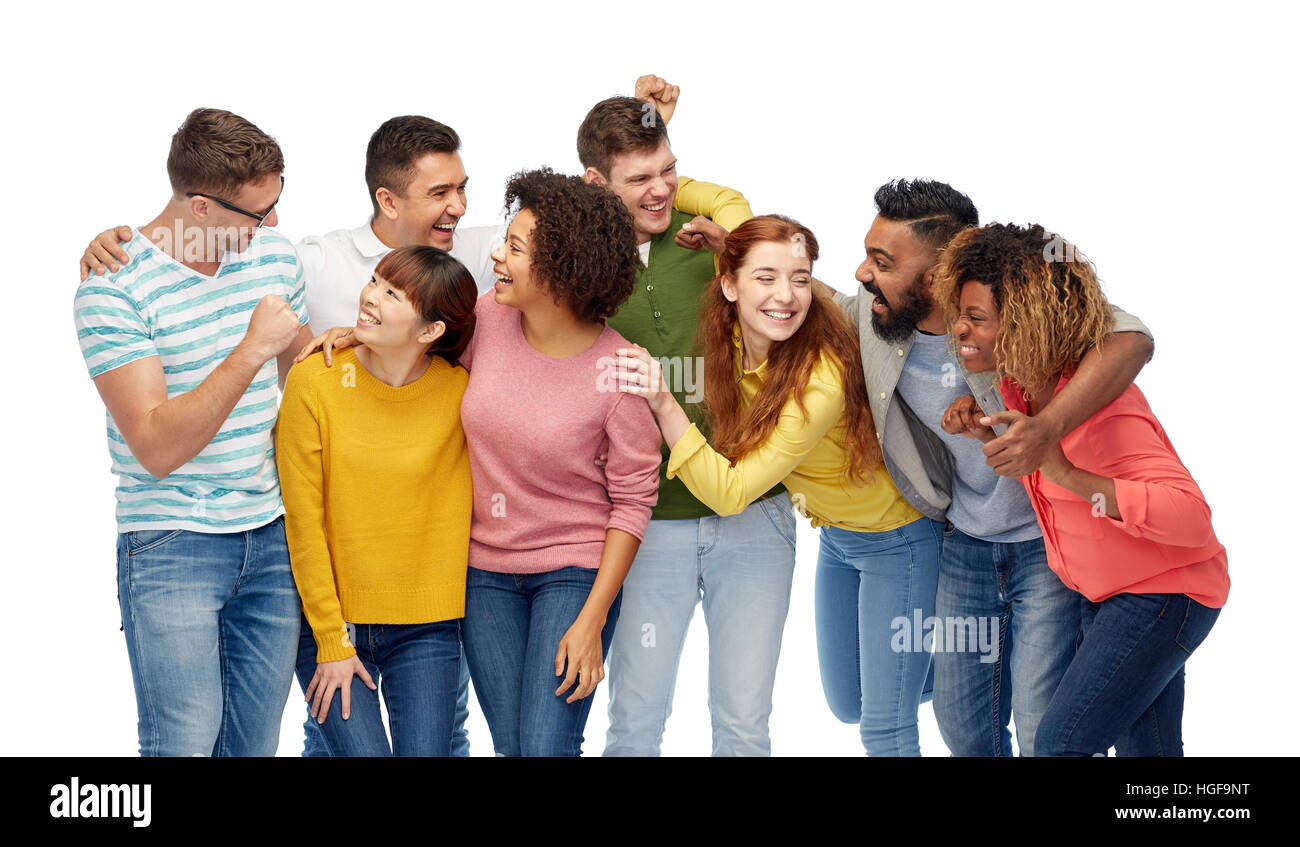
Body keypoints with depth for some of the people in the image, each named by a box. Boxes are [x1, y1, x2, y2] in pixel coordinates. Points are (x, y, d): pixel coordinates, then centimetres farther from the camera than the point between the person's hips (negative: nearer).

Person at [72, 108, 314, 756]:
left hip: (273, 535, 5)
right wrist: (251, 351, -24)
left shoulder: (274, 255, 5)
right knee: (185, 744, -6)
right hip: (171, 546, -5)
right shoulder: (112, 291, -14)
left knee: (256, 743, 9)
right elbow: (158, 448, -19)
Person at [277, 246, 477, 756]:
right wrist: (332, 642, -6)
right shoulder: (313, 382, -8)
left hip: (427, 628, 1)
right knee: (363, 751, -11)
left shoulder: (460, 391, -6)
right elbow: (304, 521, -6)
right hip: (329, 620, -1)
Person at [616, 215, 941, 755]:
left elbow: (729, 493, -36)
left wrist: (663, 404, -43)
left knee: (884, 729, -2)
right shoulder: (736, 341, -17)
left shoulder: (822, 377, -37)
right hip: (835, 535, 8)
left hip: (895, 538, -7)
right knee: (846, 705, 22)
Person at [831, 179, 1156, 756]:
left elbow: (1130, 338, -39)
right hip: (965, 544, 5)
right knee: (963, 726, 12)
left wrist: (1047, 427, -53)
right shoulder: (872, 317, -10)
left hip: (1050, 544, -5)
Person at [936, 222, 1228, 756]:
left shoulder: (1098, 406, -30)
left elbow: (1190, 516, -37)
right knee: (1144, 748, 17)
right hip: (1102, 591, 9)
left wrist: (1070, 476, -43)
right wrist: (986, 434, -3)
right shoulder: (1023, 382, -3)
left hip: (1163, 592, -9)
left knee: (1060, 744, -11)